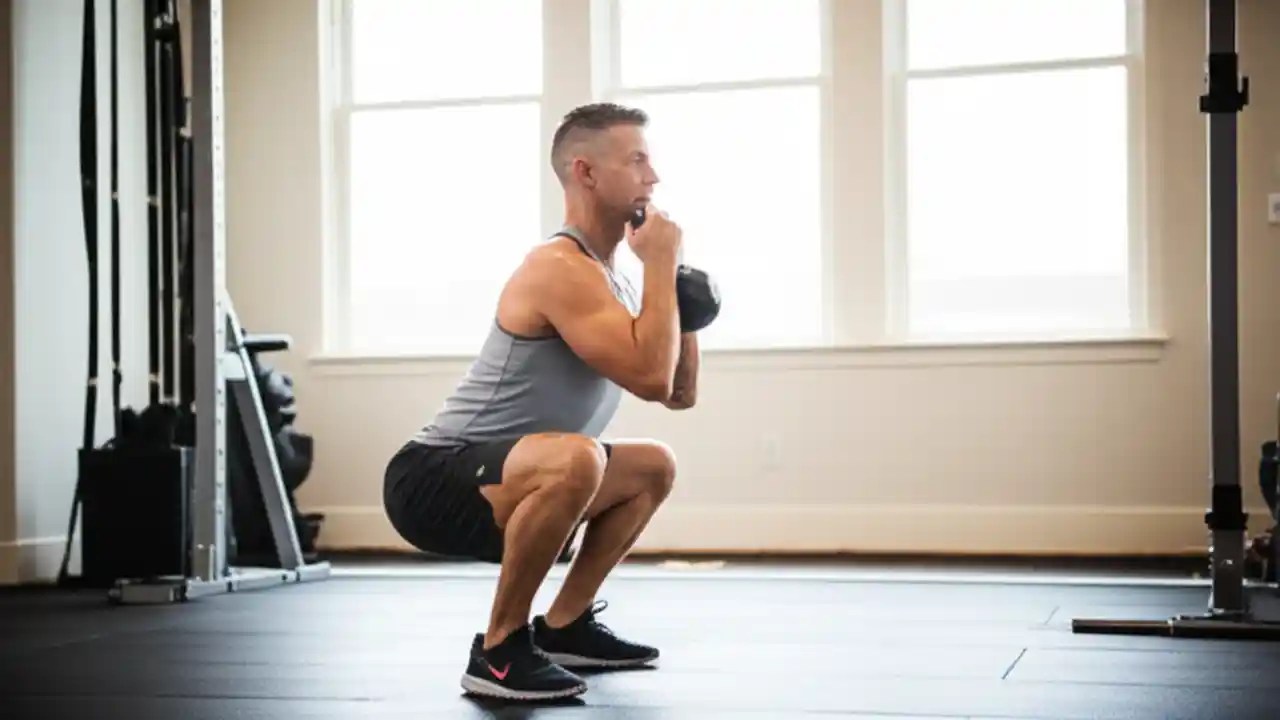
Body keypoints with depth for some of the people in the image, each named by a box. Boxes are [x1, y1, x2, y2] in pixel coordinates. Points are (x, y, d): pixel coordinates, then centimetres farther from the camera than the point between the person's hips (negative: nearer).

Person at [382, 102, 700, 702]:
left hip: (492, 481, 10)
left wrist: (673, 285, 4)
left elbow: (680, 393, 17)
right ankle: (500, 650, -20)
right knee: (575, 459, -39)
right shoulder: (562, 270, -19)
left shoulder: (608, 278, 12)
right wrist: (661, 264, -18)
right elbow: (650, 379, -29)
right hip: (433, 480, -10)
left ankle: (564, 626, 18)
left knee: (654, 467, 21)